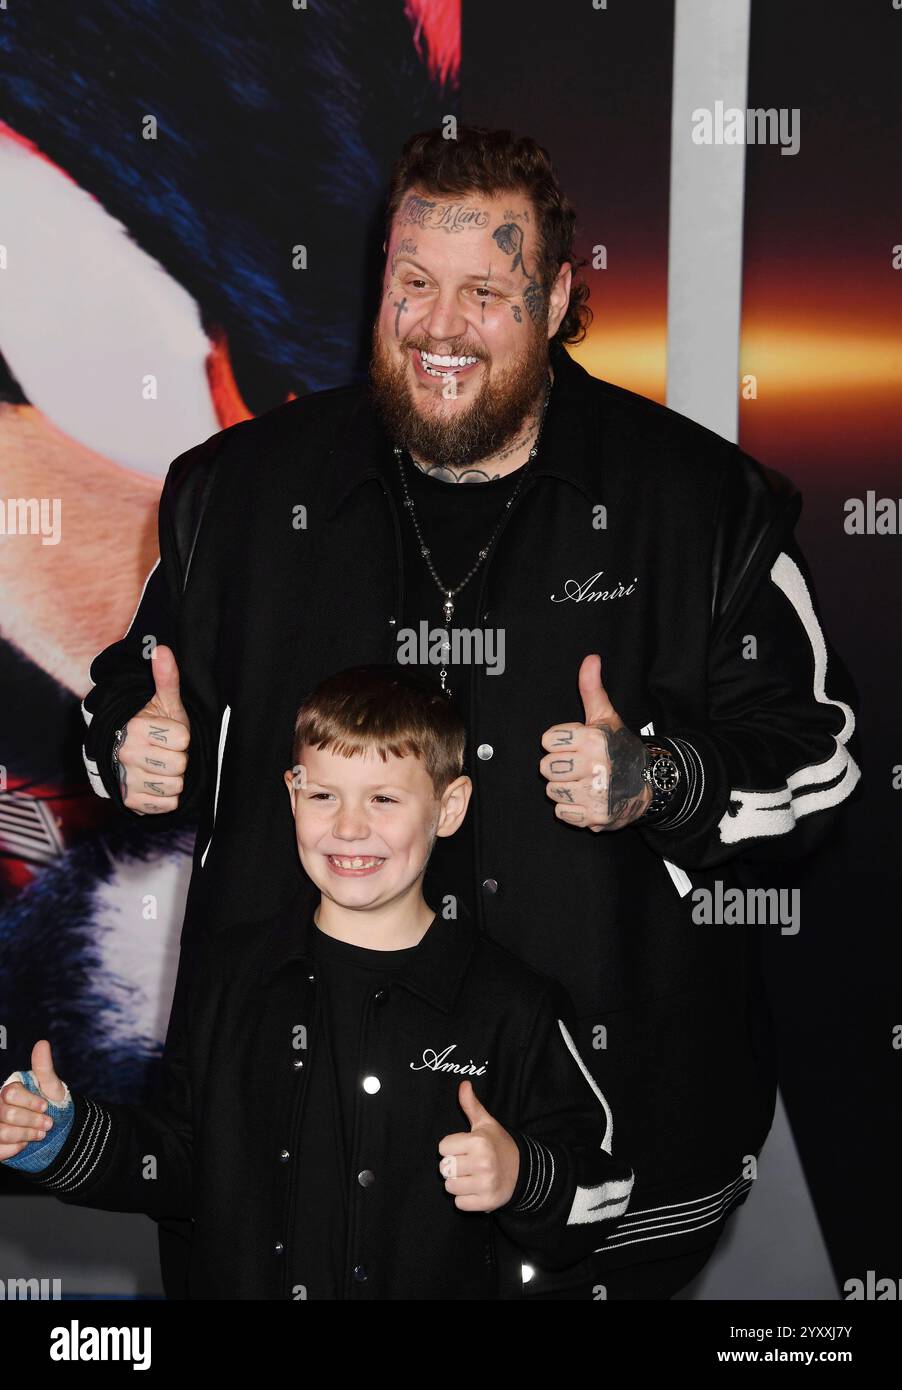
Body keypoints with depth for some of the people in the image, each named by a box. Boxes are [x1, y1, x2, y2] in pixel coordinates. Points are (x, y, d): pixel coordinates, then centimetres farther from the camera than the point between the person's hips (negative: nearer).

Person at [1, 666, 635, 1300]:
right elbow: (183, 1161, 10)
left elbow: (602, 1185, -5)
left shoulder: (516, 1008, -10)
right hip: (238, 1283, 2)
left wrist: (521, 1179, -22)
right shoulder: (227, 978, 1)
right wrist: (65, 1137, -2)